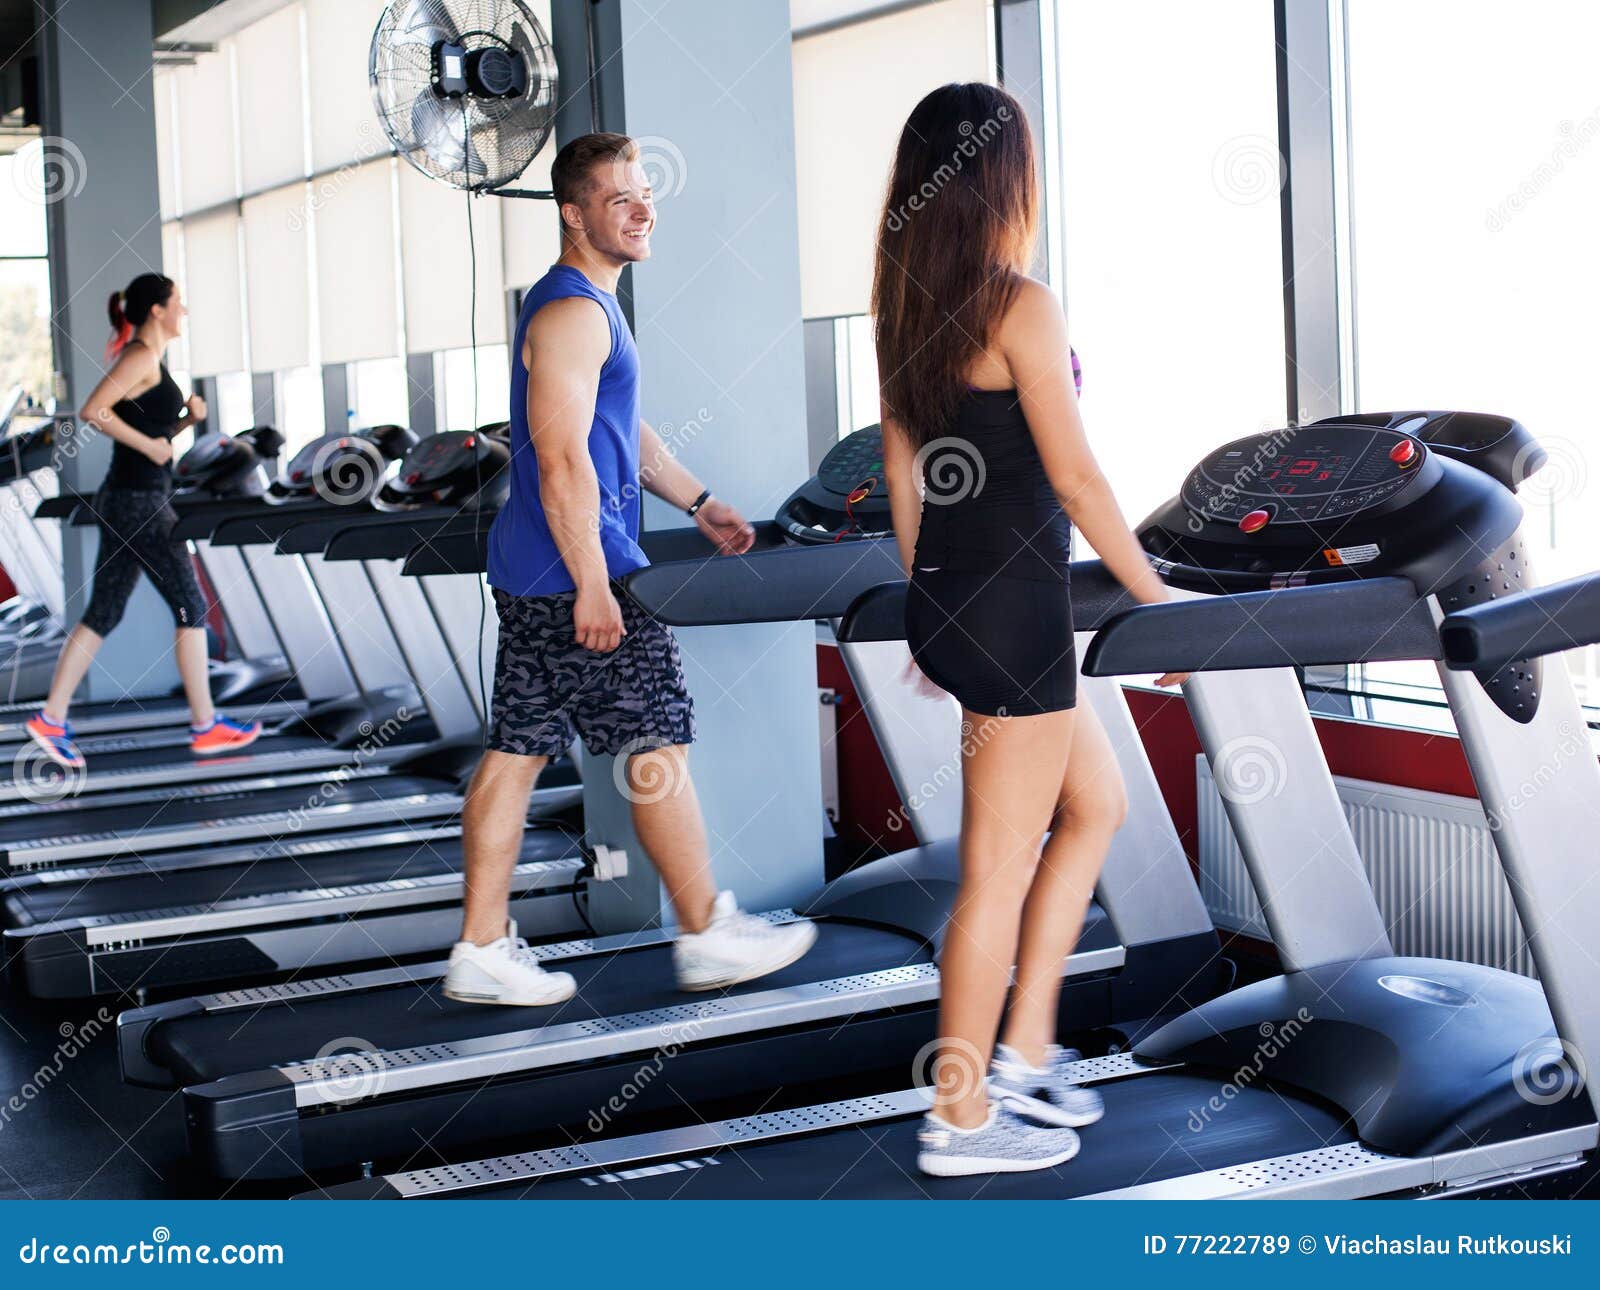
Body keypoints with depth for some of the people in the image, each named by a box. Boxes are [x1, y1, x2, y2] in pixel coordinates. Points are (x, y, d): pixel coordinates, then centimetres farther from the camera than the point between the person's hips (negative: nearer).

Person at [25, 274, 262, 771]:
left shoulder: (147, 360, 16)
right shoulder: (140, 358, -13)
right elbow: (92, 411, -24)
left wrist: (189, 418, 7)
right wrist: (148, 445, -19)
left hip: (125, 504, 10)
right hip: (140, 504, -10)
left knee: (102, 614, 9)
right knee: (191, 608, -1)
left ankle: (51, 718, 7)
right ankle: (205, 726, 6)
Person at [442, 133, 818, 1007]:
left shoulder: (588, 304, 19)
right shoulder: (573, 311, -15)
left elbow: (624, 431, 29)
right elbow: (562, 457, -22)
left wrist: (696, 502, 26)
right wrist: (593, 586, -24)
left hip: (528, 574, 10)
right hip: (574, 574, -10)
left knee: (517, 750, 8)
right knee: (659, 743, 0)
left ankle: (482, 950, 12)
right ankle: (707, 937, 11)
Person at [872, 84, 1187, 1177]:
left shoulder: (906, 307, 9)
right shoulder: (1023, 307, -15)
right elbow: (1076, 480, -16)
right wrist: (1158, 598, -7)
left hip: (946, 599, 9)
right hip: (1013, 603, -9)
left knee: (1097, 805, 22)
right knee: (1000, 869, 1)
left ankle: (1024, 1052, 23)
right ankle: (962, 1119, 11)